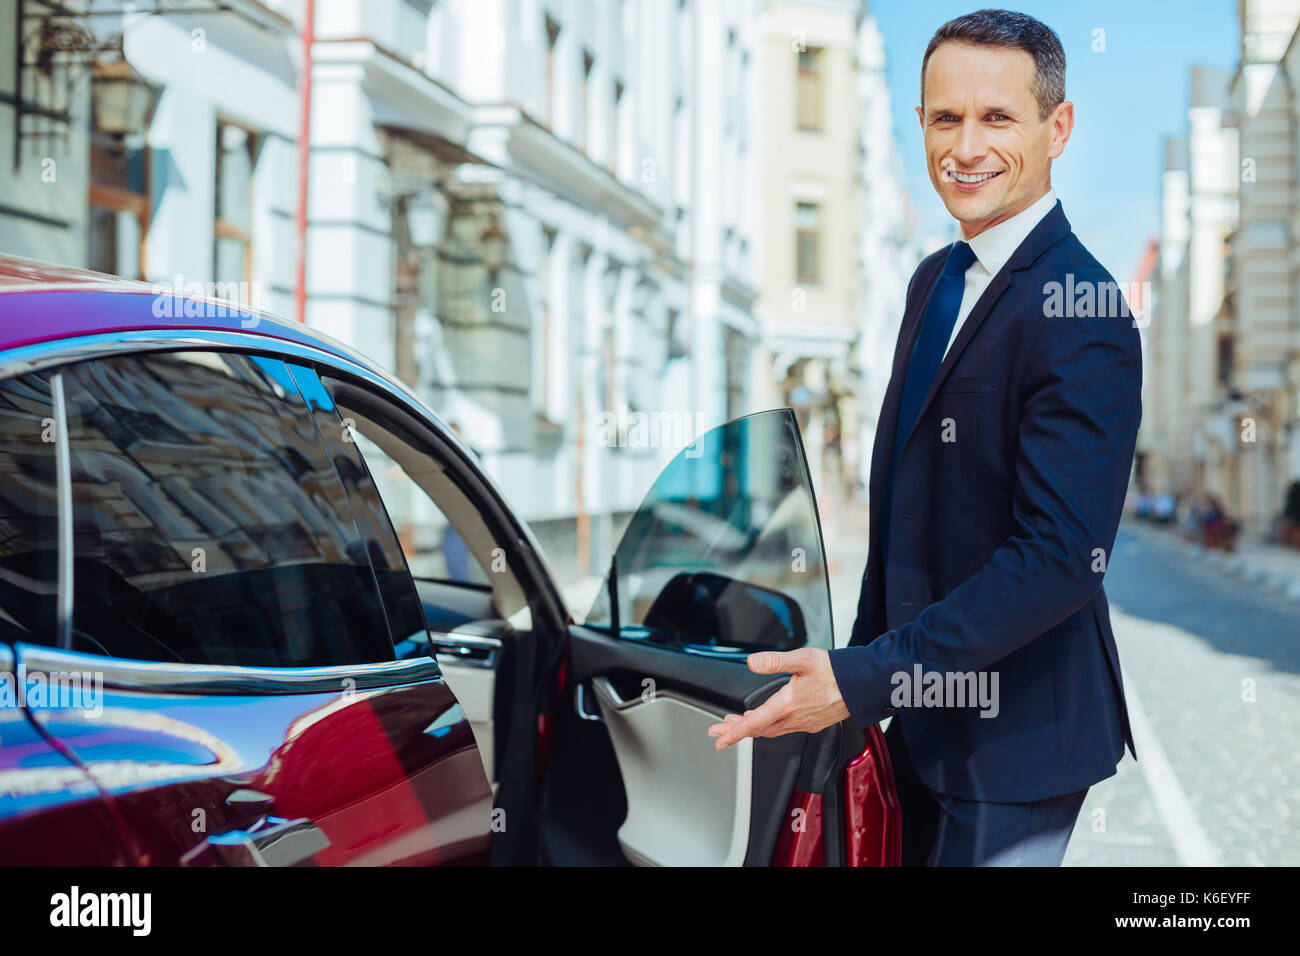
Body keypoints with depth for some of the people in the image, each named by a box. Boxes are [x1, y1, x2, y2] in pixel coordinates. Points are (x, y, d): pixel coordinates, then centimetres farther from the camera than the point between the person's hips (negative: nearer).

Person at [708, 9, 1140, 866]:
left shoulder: (1081, 319, -21)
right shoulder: (937, 280, 7)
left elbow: (1059, 556, -27)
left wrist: (864, 680, -28)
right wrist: (864, 660, 13)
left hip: (1012, 737, -8)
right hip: (925, 720, 8)